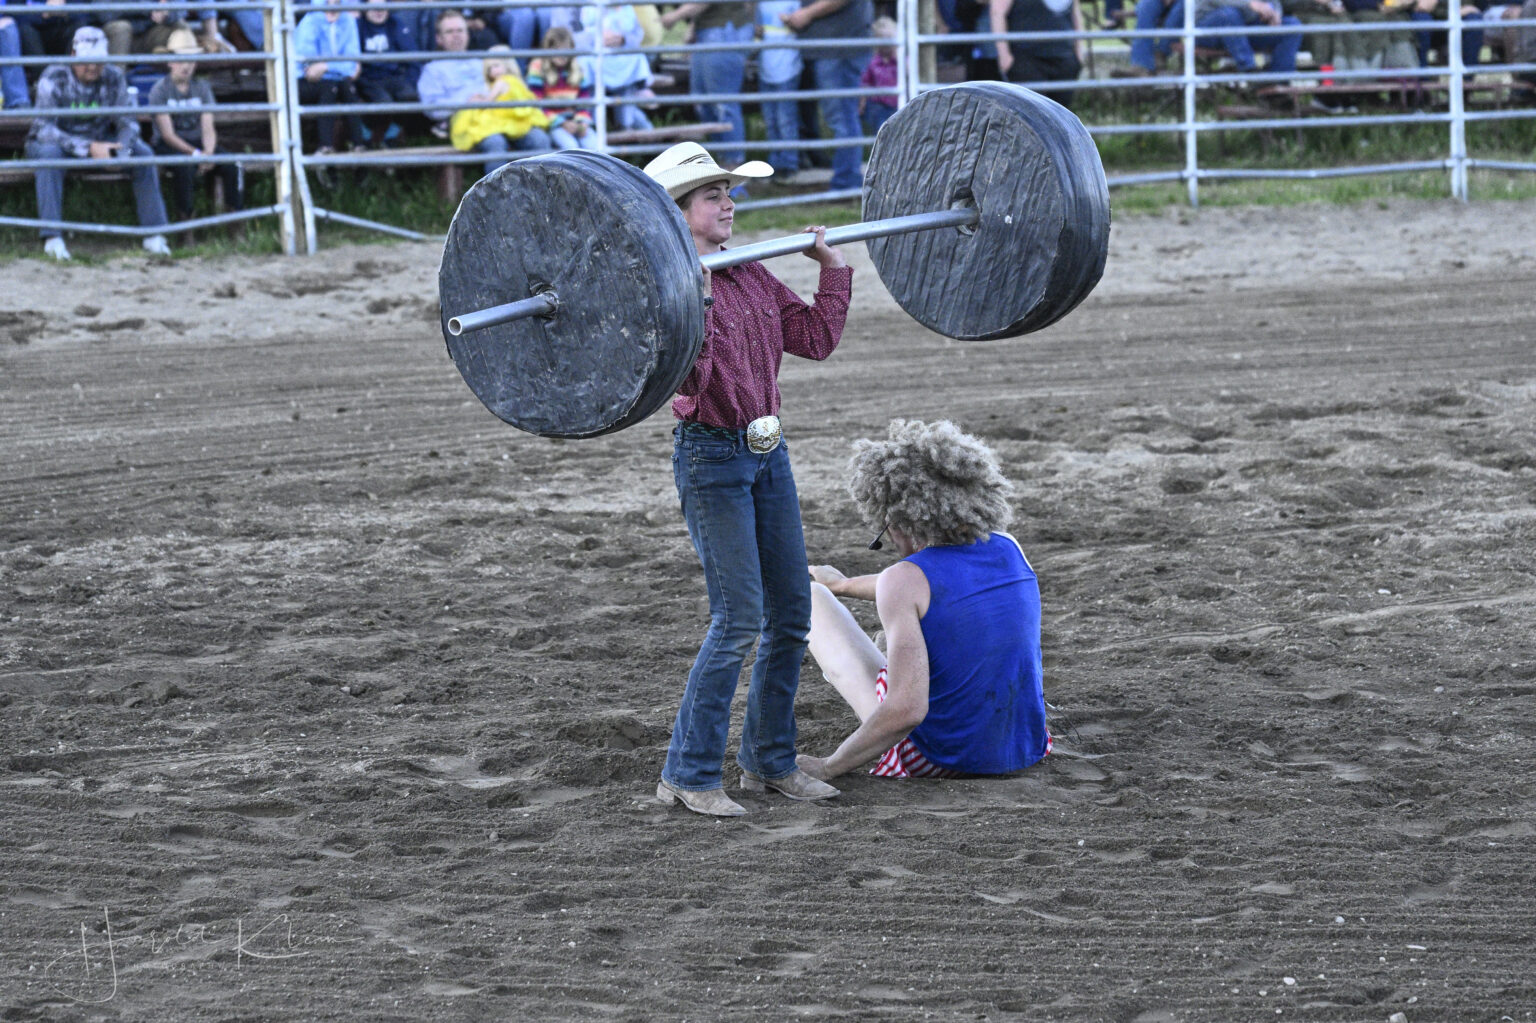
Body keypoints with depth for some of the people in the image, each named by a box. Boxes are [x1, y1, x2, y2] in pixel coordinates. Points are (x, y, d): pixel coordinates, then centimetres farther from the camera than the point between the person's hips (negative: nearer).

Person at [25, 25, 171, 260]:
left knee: (143, 153, -19)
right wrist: (89, 148, -39)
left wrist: (121, 152, -31)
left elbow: (128, 123, -7)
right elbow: (44, 129, -28)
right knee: (49, 153, -39)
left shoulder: (114, 78, -7)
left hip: (99, 142, 4)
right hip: (58, 143, -4)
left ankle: (154, 234, -15)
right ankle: (51, 237, -40)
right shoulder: (54, 78, -20)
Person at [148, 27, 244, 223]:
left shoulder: (202, 87, 7)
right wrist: (196, 154, -23)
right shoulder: (160, 90, -6)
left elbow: (208, 128, -1)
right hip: (168, 146, -4)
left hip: (196, 142, 4)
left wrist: (208, 152, -22)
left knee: (232, 165, -22)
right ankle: (185, 217, -25)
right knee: (185, 166, -37)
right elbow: (168, 134, -12)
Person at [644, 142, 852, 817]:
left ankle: (770, 761, 22)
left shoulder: (750, 276, 10)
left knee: (791, 614, 10)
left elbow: (814, 339, 12)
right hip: (711, 457, -8)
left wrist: (833, 266, 10)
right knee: (739, 620, -9)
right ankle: (687, 775, 0)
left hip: (767, 450, 8)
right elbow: (688, 380, -26)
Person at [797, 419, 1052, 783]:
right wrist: (845, 584, 37)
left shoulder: (902, 581, -20)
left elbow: (905, 712, -28)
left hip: (937, 761, -6)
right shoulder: (1009, 550, 0)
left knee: (806, 596, 13)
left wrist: (827, 767, -16)